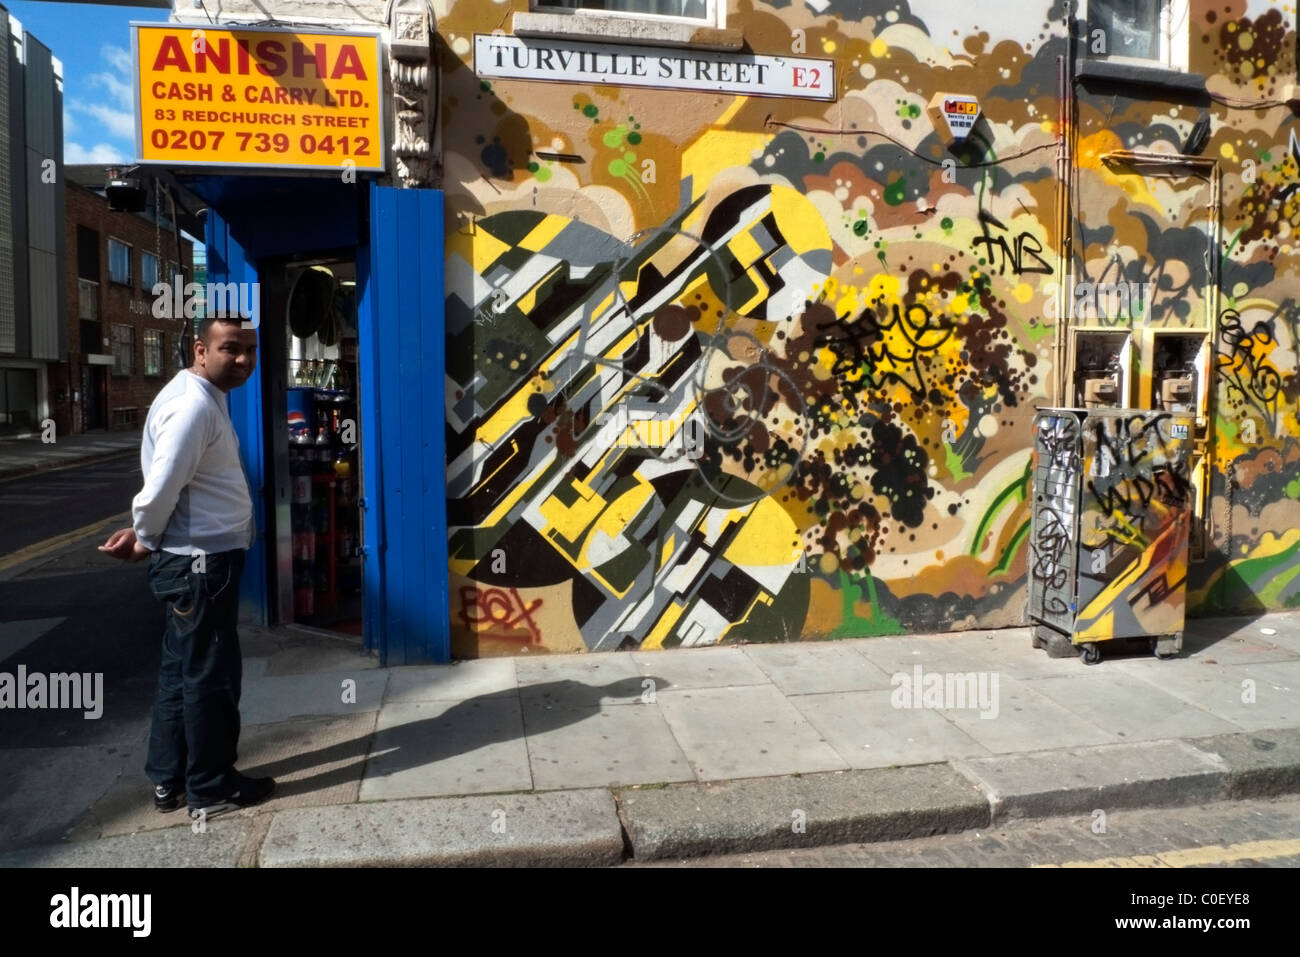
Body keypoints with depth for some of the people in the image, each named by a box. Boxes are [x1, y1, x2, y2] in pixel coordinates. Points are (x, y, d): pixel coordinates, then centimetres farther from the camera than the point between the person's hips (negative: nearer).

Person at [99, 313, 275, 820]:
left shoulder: (207, 397, 13)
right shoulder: (192, 404, -21)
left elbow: (168, 486, 17)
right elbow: (163, 487, -25)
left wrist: (142, 533, 7)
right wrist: (146, 541, -8)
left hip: (201, 559, 10)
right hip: (199, 563, -10)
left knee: (183, 670, 18)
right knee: (211, 674, 3)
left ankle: (168, 778, 32)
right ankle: (211, 788, 18)